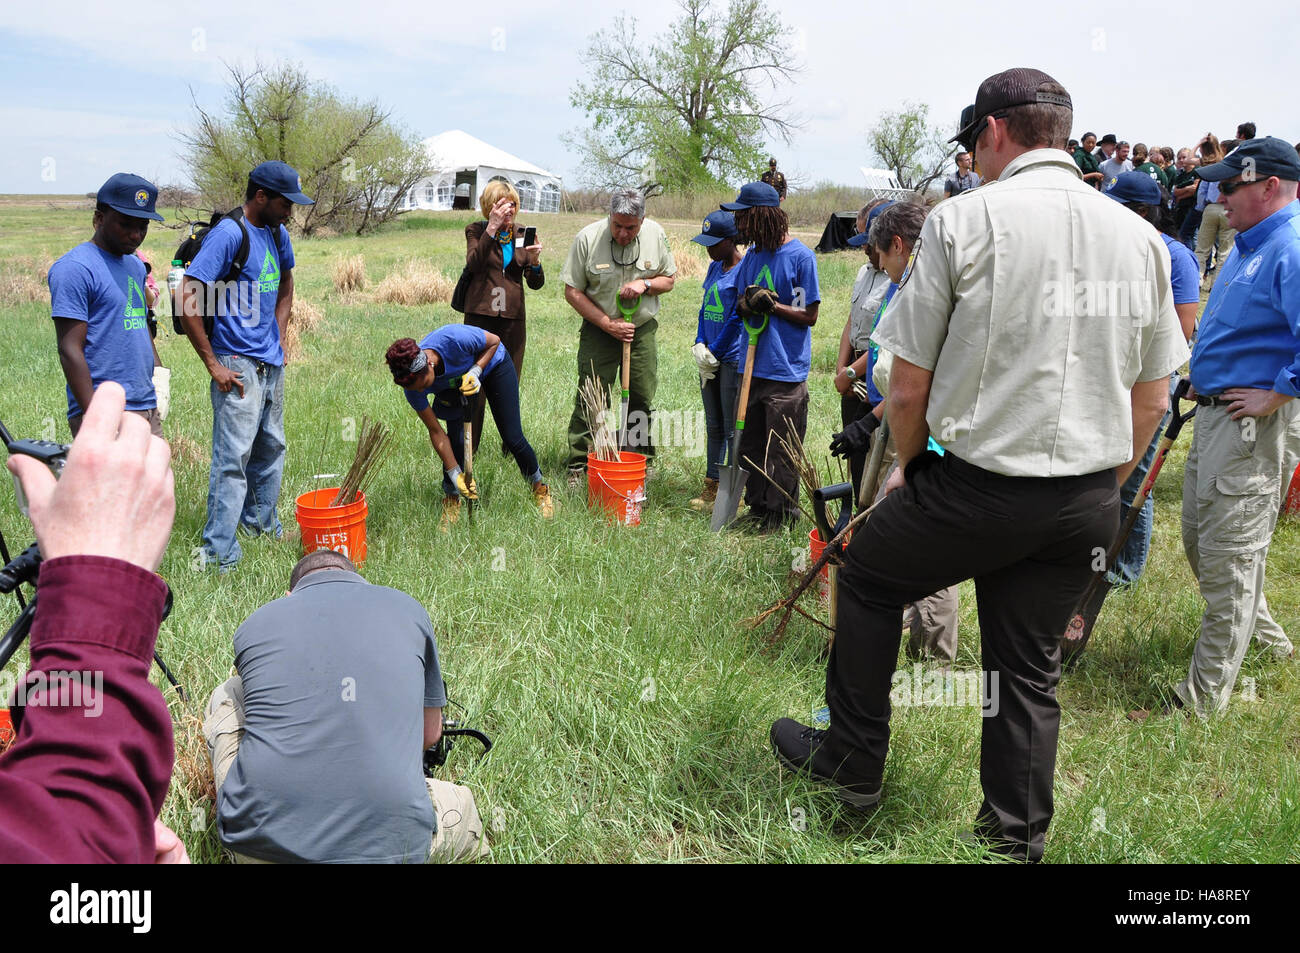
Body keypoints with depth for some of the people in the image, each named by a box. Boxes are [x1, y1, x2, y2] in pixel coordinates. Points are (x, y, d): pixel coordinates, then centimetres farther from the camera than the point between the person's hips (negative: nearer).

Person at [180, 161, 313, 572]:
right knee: (233, 457, -7)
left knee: (271, 448, 18)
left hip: (272, 363, 8)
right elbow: (187, 301, -20)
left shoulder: (278, 233, 9)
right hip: (238, 366, -8)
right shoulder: (228, 234, -15)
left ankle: (261, 522, 35)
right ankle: (219, 554, -1)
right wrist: (213, 364, -17)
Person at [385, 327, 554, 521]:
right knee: (457, 439, -15)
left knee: (513, 438, -3)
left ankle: (540, 490, 19)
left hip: (491, 364, -2)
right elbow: (436, 432, -23)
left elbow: (494, 341, -22)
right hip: (452, 386, 2)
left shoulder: (454, 339, -45)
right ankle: (451, 499, 8)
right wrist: (455, 474, -23)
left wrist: (475, 372, -36)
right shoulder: (413, 383, -32)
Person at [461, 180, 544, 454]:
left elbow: (536, 284, 6)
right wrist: (492, 227, -18)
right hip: (480, 316, -2)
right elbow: (473, 262, -16)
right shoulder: (476, 230, 5)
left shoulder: (523, 234, 12)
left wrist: (535, 261, -14)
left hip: (513, 318, 3)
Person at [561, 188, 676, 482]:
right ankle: (579, 467, 4)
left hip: (642, 329, 3)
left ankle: (641, 462, 21)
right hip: (599, 330, -2)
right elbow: (572, 292, -8)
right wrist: (607, 324, -14)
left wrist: (645, 284, -14)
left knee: (642, 400, 7)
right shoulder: (587, 238, -13)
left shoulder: (655, 234, -3)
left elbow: (668, 280, 9)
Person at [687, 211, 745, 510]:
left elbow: (736, 320, -15)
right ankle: (711, 487, 22)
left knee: (733, 429, -1)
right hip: (711, 359, 8)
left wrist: (714, 352, -10)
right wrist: (699, 345, 1)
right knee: (714, 426, 14)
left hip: (733, 359, -8)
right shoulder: (714, 267, 14)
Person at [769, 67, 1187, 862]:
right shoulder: (1140, 236, 6)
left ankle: (853, 760, 31)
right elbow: (1152, 397, 12)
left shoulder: (964, 219, -9)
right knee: (1031, 668, 17)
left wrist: (909, 467, 11)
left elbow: (907, 389, -7)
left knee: (869, 579, 19)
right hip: (1089, 502, 5)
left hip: (978, 484, -5)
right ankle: (1017, 841, 29)